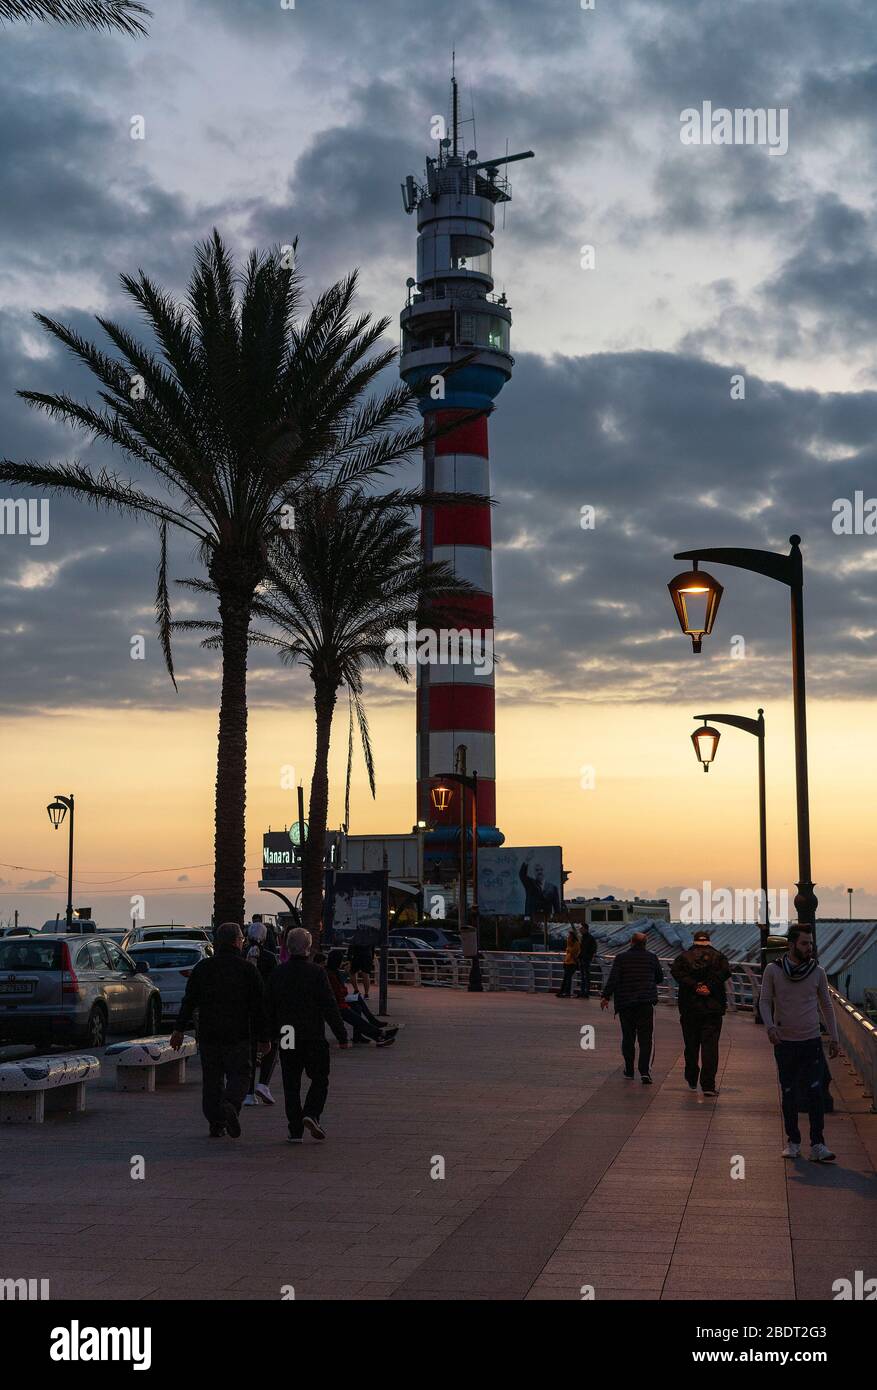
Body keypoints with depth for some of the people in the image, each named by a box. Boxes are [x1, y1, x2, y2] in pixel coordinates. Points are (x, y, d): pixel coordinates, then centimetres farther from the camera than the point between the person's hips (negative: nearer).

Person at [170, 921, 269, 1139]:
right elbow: (258, 1007, -1)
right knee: (239, 1075, 3)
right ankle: (230, 1105, -25)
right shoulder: (248, 970, -2)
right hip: (238, 1037, -2)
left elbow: (188, 1001, 3)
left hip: (208, 1035, 2)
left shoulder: (203, 968, 4)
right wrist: (263, 1037, 6)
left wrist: (179, 1030, 6)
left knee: (212, 1079, 10)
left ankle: (216, 1125, 9)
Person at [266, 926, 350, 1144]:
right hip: (314, 1036, -3)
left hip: (288, 1039, 3)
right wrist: (342, 1036, -5)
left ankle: (295, 1130, 6)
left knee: (291, 1085, 8)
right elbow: (330, 1007, -9)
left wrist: (272, 1035, 19)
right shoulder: (317, 973, -8)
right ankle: (311, 1114, -11)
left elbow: (270, 1008, 9)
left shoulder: (277, 974, 3)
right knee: (319, 1080, 11)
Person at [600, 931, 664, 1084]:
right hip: (646, 1003, 0)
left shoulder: (621, 958, -3)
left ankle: (629, 1071, 17)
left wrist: (606, 996, -3)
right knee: (646, 1039, -2)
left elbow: (613, 979, -9)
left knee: (628, 1038, 12)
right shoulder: (651, 957, 2)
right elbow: (660, 978, 13)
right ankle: (645, 1071, -15)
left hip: (625, 1004, 0)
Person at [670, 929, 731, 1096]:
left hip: (689, 1009, 1)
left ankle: (692, 1081, 25)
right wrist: (710, 986, -15)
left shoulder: (684, 957, 5)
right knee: (710, 1046, -3)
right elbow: (725, 971, -14)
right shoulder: (718, 957, 4)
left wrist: (694, 986, -16)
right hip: (713, 1008, -1)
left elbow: (676, 971, -14)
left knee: (691, 1046, 14)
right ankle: (708, 1085, -11)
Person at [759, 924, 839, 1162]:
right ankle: (793, 1142, 18)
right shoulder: (773, 970, -3)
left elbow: (826, 1005, 10)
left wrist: (833, 1037, 7)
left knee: (815, 1093, -8)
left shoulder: (818, 972, 1)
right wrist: (770, 1026, -18)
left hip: (812, 1042, 0)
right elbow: (765, 1001, -1)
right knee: (789, 1095, 7)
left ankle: (817, 1145, -7)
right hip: (784, 1043, 0)